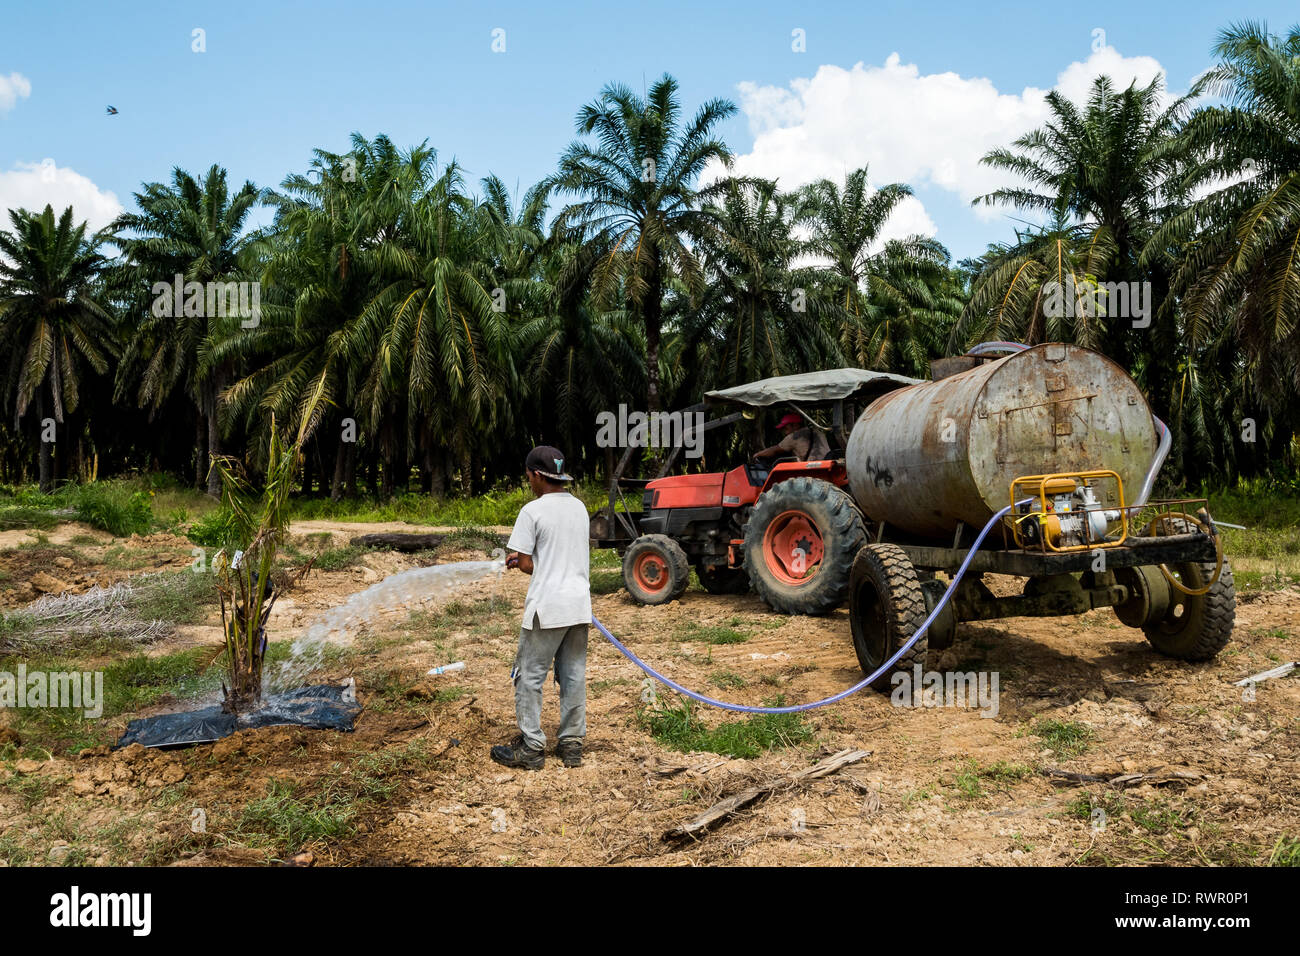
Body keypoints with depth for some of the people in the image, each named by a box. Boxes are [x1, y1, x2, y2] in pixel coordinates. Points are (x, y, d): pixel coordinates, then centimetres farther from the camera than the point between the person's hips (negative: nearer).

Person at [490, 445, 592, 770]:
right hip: (579, 604, 6)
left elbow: (526, 565, -12)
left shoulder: (532, 510, -11)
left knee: (530, 676, 6)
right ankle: (572, 744, 20)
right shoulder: (579, 507, 10)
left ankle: (531, 747, 12)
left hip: (546, 607, -6)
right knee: (573, 676, 12)